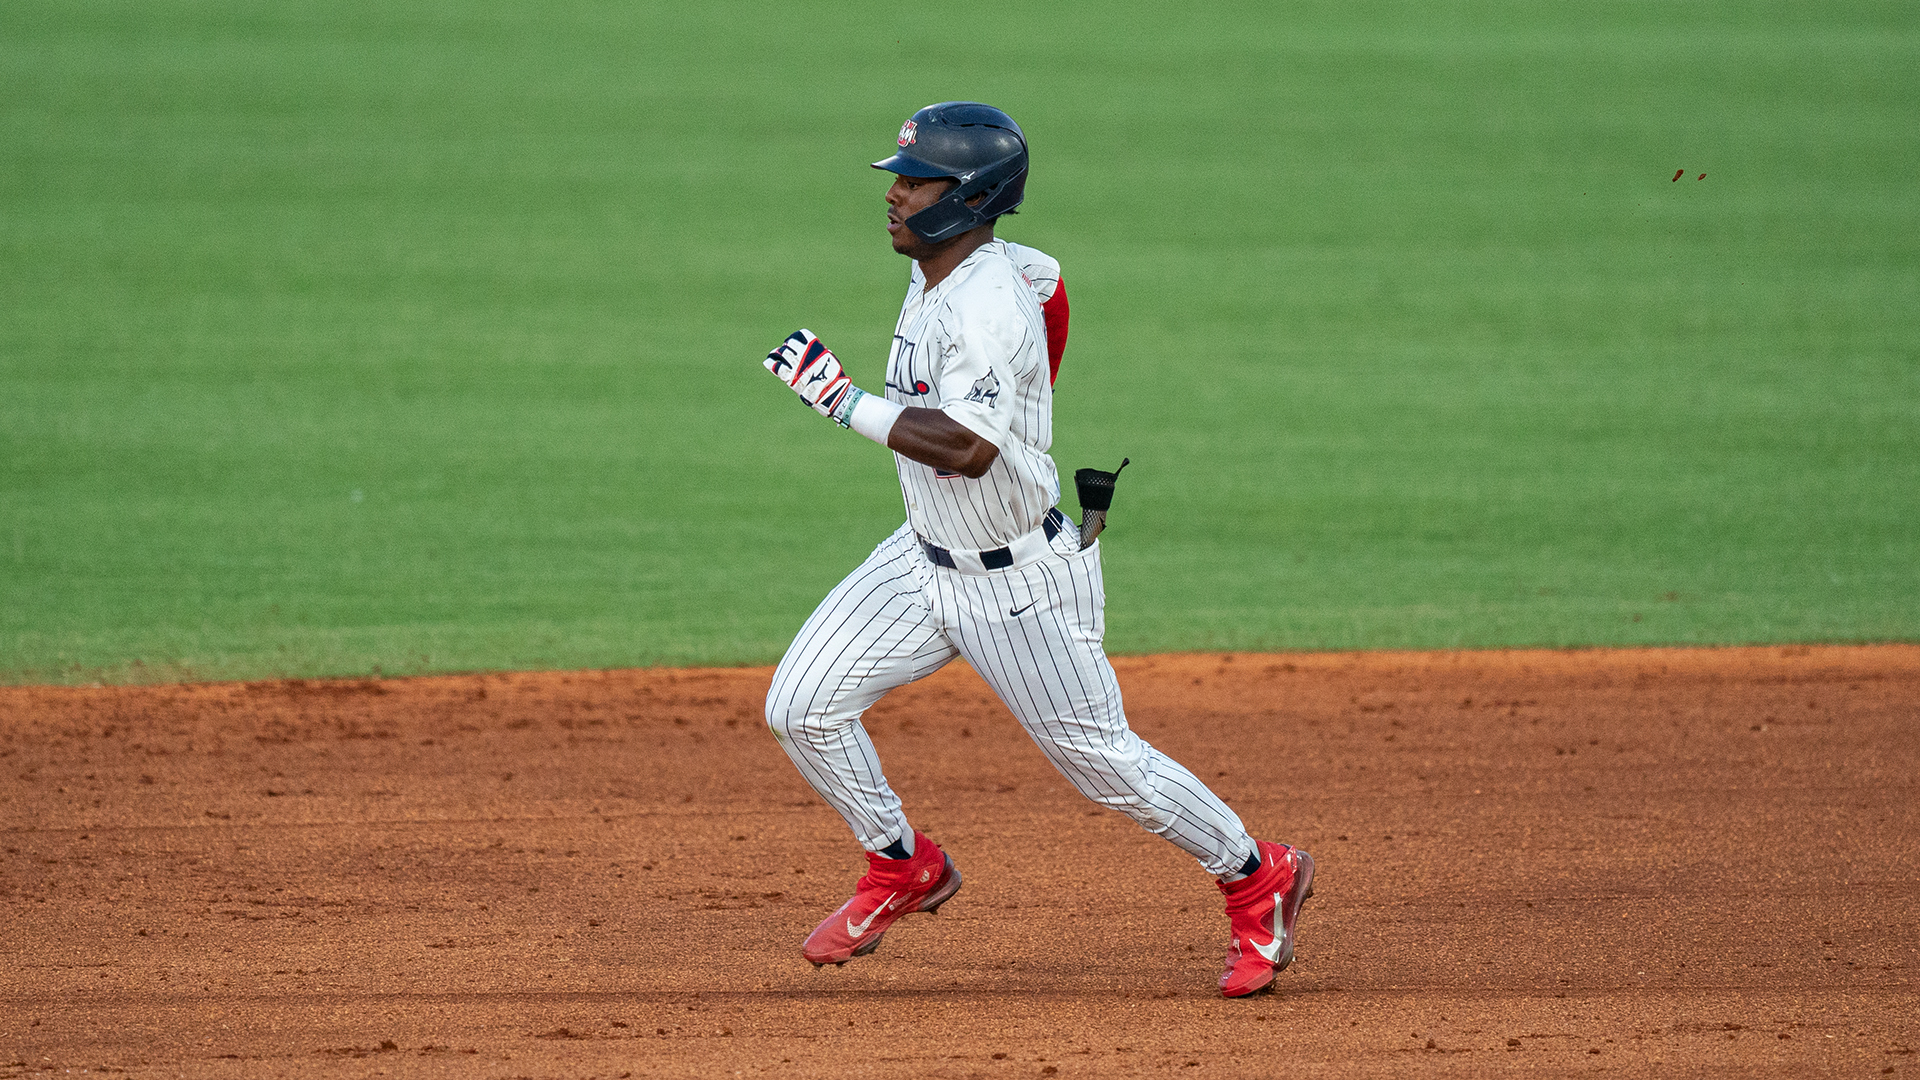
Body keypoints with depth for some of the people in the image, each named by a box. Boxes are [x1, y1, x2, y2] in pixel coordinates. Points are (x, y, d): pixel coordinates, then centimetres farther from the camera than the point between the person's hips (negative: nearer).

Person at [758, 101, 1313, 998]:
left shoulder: (987, 308, -29)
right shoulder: (979, 268, -1)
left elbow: (966, 449, -40)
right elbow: (1046, 278, 21)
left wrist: (845, 401, -34)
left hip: (1023, 585, -9)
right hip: (927, 556, 9)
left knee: (1100, 758, 3)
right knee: (800, 709, 0)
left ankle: (1258, 878, 24)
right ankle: (904, 870, 20)